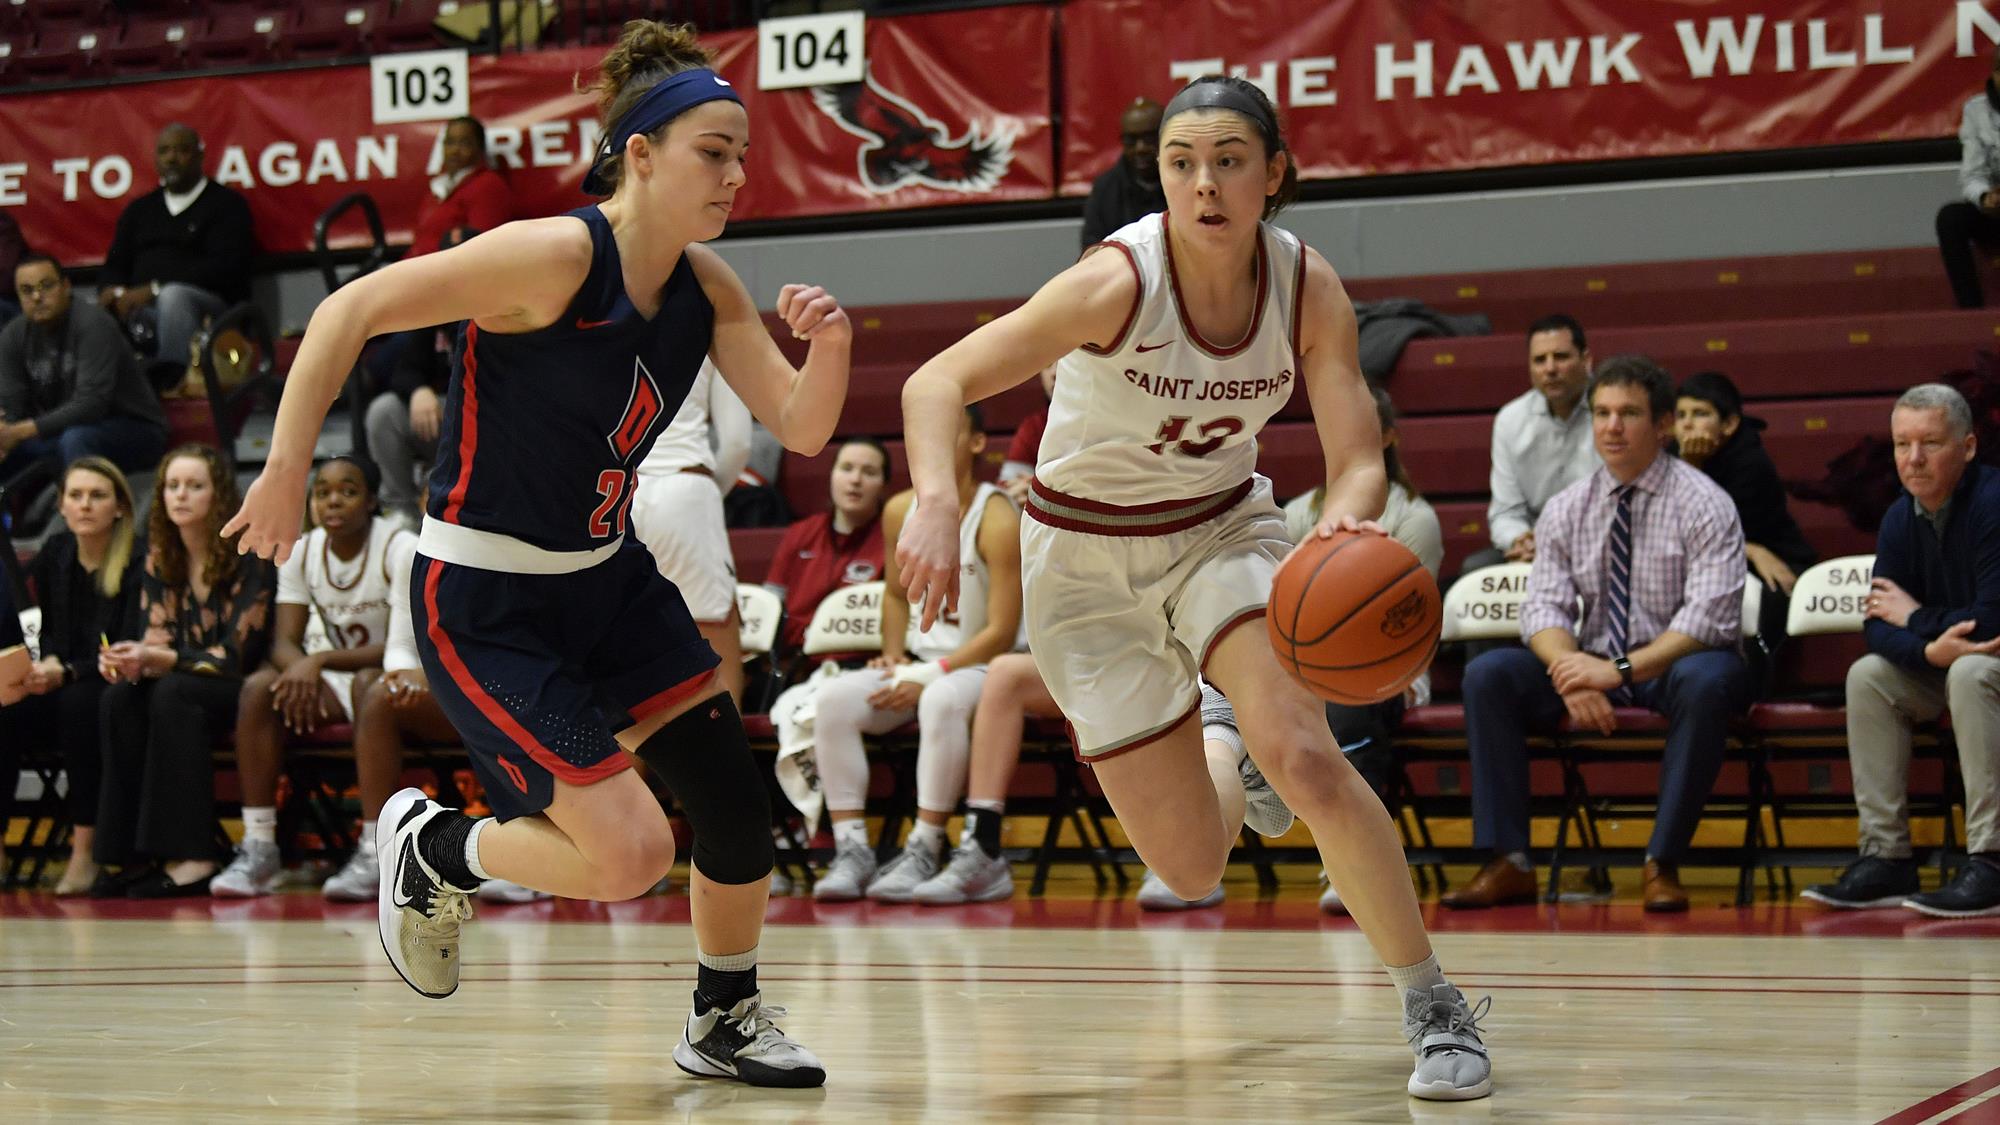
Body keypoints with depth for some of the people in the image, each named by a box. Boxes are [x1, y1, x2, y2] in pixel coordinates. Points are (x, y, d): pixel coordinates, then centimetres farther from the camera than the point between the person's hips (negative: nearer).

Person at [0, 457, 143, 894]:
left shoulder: (138, 561, -10)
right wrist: (46, 664, -6)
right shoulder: (54, 555, 8)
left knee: (78, 703, -38)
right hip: (57, 693, 5)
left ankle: (85, 850, -34)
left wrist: (67, 673, -25)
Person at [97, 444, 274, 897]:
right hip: (185, 684, 6)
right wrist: (131, 659, -21)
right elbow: (159, 638, 4)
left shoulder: (249, 556, -13)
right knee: (121, 696, -24)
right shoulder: (159, 557, 6)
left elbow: (237, 655, -17)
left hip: (246, 690, -6)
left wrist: (157, 659, -27)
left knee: (172, 693, -34)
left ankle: (191, 861, -38)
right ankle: (136, 857, -28)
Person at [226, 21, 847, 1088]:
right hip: (481, 603, -7)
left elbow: (799, 429, -1)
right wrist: (286, 470, -22)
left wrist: (827, 347, -22)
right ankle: (432, 851, 17)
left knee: (734, 799, 4)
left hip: (605, 577, 8)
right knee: (630, 854, -11)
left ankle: (726, 1020, 27)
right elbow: (349, 311, -20)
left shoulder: (704, 285, -1)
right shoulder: (555, 256, -23)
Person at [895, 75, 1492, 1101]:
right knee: (1192, 870, -1)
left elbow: (1359, 461, -17)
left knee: (1303, 756, -27)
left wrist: (1345, 522, -41)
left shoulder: (1308, 289, -15)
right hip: (1086, 559, -1)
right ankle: (1223, 764, 38)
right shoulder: (1120, 281, -26)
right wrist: (935, 505, -51)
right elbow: (937, 382, -32)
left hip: (1223, 530, 2)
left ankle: (1434, 1006, -10)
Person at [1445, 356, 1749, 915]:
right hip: (1593, 665, 4)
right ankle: (1509, 863, -18)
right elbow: (1545, 607, 0)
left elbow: (1709, 617, -19)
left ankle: (1662, 864, -29)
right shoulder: (1566, 510, 6)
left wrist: (1621, 670, -29)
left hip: (1676, 666, -4)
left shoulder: (1703, 504, -8)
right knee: (1488, 674, -17)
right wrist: (1572, 674, -22)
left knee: (1706, 680, -38)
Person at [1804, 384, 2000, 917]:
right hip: (1946, 669, 8)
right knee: (1867, 676, -10)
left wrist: (1916, 618, -13)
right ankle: (1885, 858, -11)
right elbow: (1879, 628, -5)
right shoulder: (1901, 519, 1)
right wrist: (1930, 650, -28)